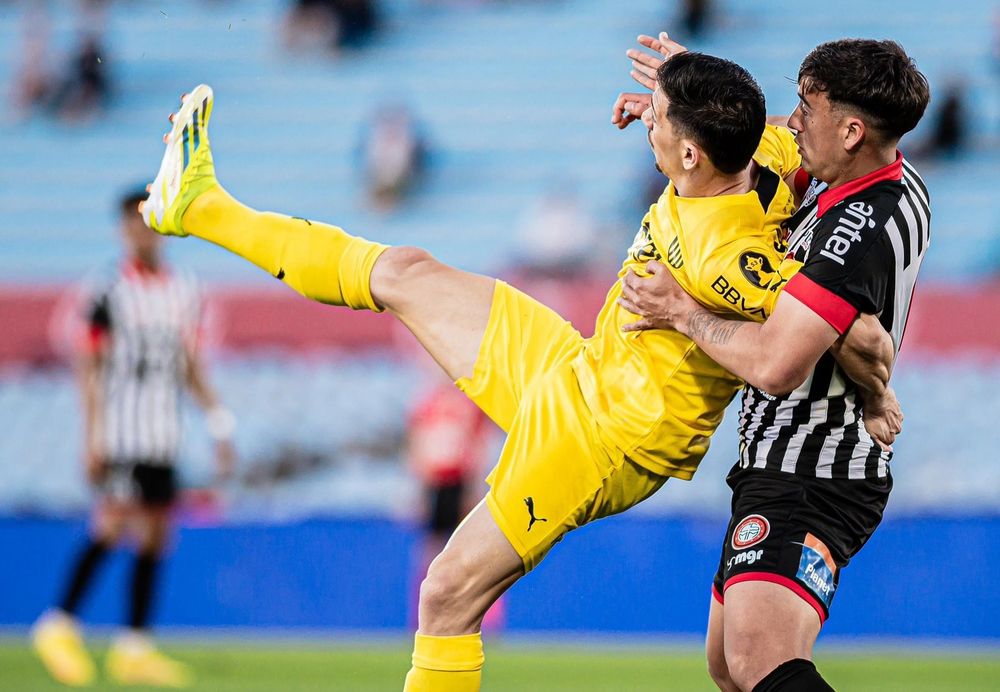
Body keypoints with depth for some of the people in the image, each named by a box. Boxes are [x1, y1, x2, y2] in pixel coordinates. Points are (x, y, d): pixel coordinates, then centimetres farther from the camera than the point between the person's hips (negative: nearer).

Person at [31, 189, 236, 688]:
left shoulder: (184, 291, 12)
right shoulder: (108, 292, -5)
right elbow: (89, 368, -6)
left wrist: (219, 425, 11)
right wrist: (92, 437, -12)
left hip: (164, 437, 6)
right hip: (121, 433, -6)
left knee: (155, 535, 3)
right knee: (113, 525, -16)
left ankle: (134, 646, 8)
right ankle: (59, 625, -4)